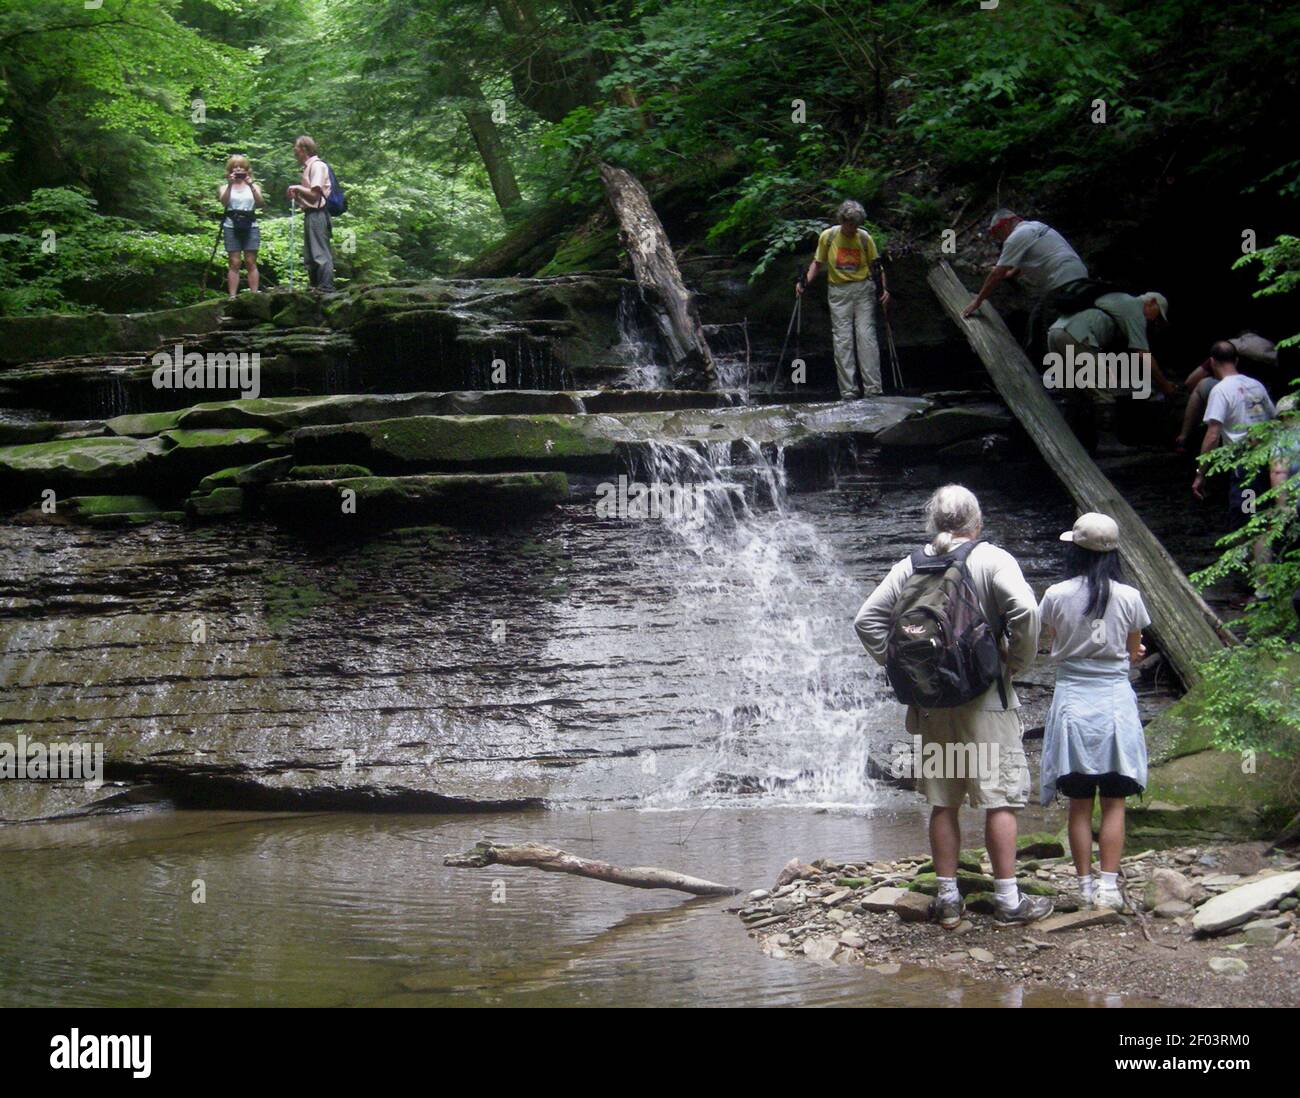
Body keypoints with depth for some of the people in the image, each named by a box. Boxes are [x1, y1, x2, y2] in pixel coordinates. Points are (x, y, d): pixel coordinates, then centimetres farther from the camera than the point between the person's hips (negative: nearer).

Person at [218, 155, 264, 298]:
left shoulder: (254, 186, 13)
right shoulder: (225, 187, 12)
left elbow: (260, 203, -5)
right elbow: (224, 201, -8)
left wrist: (251, 185, -17)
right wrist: (230, 185, -20)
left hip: (250, 227, 0)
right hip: (231, 227, 0)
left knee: (251, 262, -4)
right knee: (234, 263, -4)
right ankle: (232, 297, -7)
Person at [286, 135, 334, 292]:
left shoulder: (317, 165, -10)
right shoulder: (308, 167, 18)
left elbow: (314, 193, -16)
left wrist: (298, 188, -5)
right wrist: (295, 194, 11)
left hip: (317, 214, -10)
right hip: (310, 214, 10)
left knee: (321, 253, -11)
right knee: (309, 256, 13)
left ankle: (326, 289, -12)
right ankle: (315, 287, 18)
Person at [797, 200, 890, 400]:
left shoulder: (864, 238, -1)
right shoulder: (827, 237, -1)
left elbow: (876, 265, 5)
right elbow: (817, 263, 10)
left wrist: (883, 288, -10)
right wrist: (805, 281, -5)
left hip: (863, 289, 0)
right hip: (838, 291, 0)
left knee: (867, 336, -9)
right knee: (842, 340, -4)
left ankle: (873, 389, -11)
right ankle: (848, 392, -4)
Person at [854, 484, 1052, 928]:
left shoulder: (910, 567, 6)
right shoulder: (991, 559, -5)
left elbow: (866, 620, 2)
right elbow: (1024, 610, -20)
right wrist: (1017, 660, -7)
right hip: (985, 698, -4)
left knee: (943, 803, 10)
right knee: (1000, 799, 2)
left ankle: (948, 899, 13)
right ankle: (1008, 899, 3)